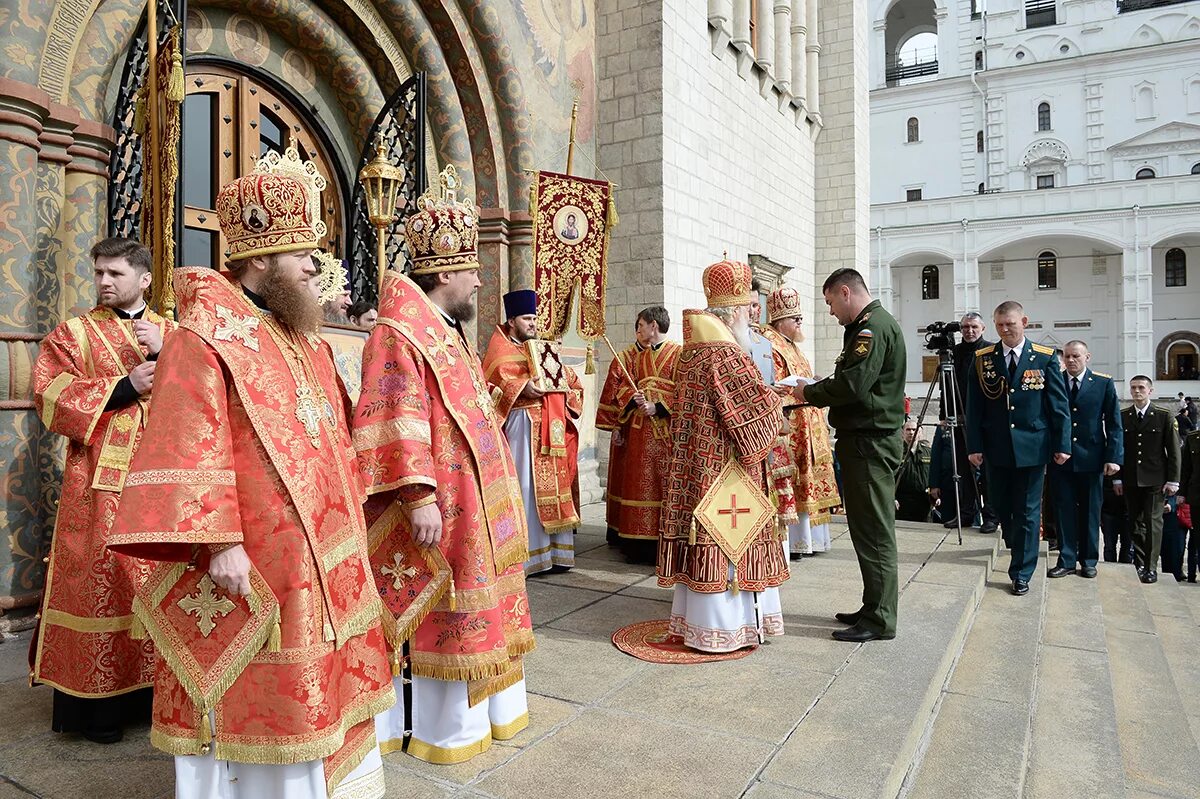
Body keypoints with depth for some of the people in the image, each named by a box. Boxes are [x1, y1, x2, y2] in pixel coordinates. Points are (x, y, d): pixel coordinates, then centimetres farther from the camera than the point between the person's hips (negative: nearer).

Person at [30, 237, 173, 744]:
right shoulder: (74, 333, 8)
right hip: (102, 480, -2)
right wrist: (124, 387, -11)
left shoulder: (172, 333, 14)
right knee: (101, 579, -2)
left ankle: (157, 688, 17)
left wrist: (167, 354, -10)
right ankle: (98, 701, 9)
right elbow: (50, 395, -4)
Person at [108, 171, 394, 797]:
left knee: (317, 683, 17)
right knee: (256, 690, 4)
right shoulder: (205, 337, -11)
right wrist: (219, 541, -23)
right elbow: (189, 448, -18)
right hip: (252, 559, -8)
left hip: (320, 551, 8)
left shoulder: (305, 339, 14)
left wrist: (347, 520, 19)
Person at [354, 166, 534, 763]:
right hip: (437, 509, -10)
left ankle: (471, 710, 33)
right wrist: (418, 495, -27)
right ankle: (430, 725, 17)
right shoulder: (399, 333, -15)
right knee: (435, 615, 1)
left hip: (471, 501, 10)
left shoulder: (449, 333, 16)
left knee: (469, 609, 18)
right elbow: (396, 422, -23)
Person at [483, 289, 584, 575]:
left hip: (551, 428, 7)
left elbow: (570, 378, 21)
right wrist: (521, 387, -25)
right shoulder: (501, 351, 2)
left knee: (553, 485, 6)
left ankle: (554, 551, 13)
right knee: (524, 488, -9)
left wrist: (559, 383, 0)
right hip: (521, 426, -6)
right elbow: (492, 383, -13)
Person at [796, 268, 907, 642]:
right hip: (866, 439, 11)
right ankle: (875, 608, 25)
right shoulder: (870, 325, 19)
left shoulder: (874, 327, -14)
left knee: (873, 531, -4)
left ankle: (879, 619, 5)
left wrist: (809, 394, -8)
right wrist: (817, 391, 7)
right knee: (868, 528, 15)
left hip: (869, 442, -11)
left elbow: (851, 385, -23)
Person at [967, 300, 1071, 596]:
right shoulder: (983, 359, 2)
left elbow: (1059, 403, 0)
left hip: (1032, 447, -2)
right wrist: (974, 446, -4)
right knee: (1000, 505, 11)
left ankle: (1021, 574, 14)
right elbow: (974, 406, 1)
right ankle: (1015, 544, 39)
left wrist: (1062, 444, -4)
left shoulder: (1045, 358, -1)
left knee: (1027, 511, 4)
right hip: (995, 447, 2)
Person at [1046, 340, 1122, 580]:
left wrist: (1114, 457, -8)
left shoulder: (1104, 383, 2)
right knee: (1064, 510, 3)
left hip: (1091, 458, 0)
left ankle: (1088, 561, 21)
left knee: (1090, 511, 10)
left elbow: (1114, 423, 0)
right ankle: (1067, 560, 11)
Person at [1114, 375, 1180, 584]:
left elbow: (1174, 451, 0)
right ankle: (1139, 564, 16)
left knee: (1153, 523, -3)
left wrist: (1173, 480, -5)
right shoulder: (1122, 417, 6)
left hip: (1155, 480, -2)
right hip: (1130, 481, 2)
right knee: (1135, 523, 8)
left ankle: (1151, 567, 1)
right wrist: (1117, 478, 2)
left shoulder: (1164, 417, 1)